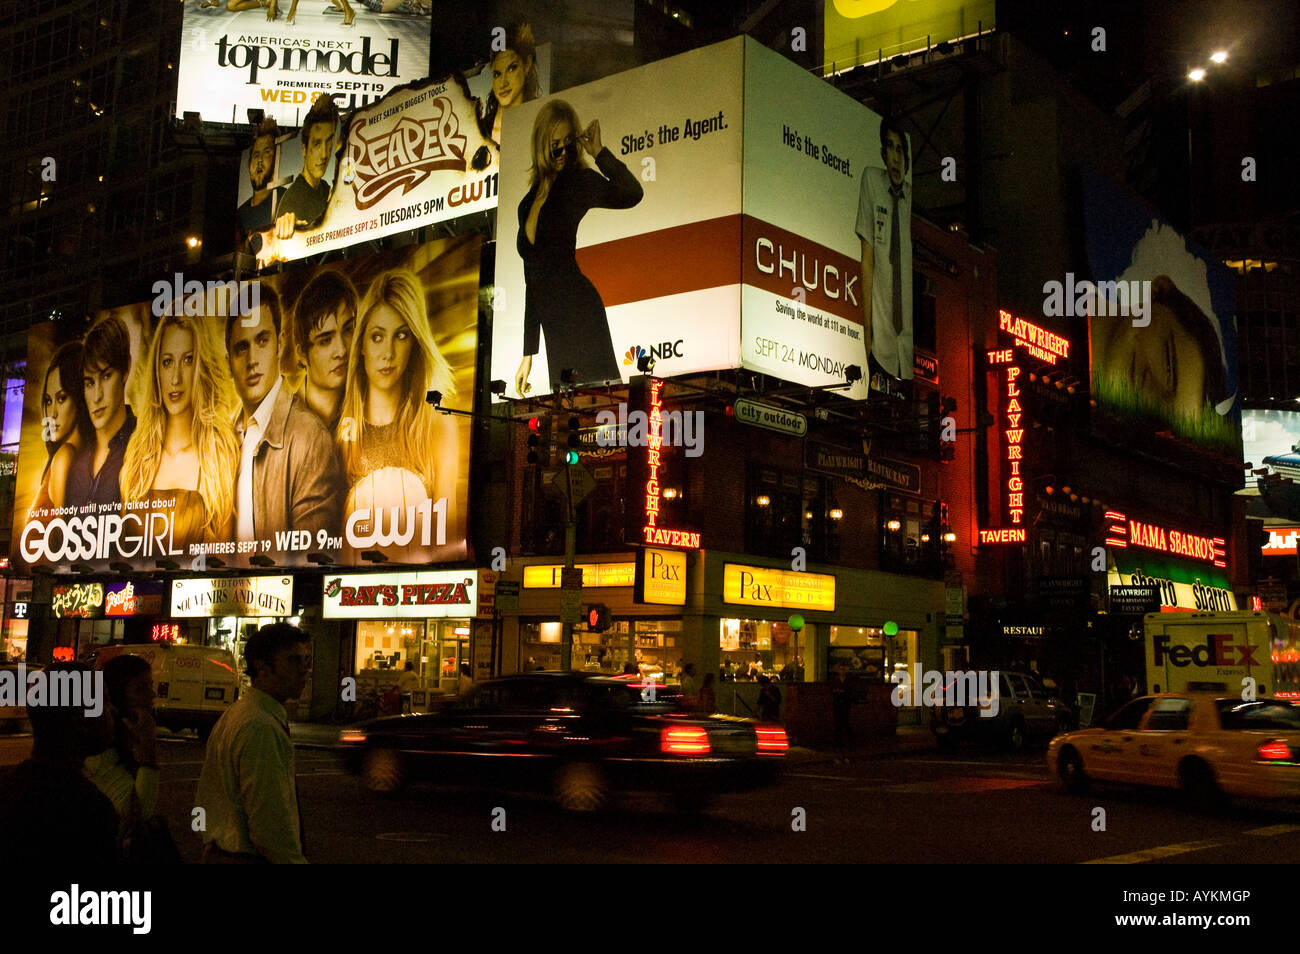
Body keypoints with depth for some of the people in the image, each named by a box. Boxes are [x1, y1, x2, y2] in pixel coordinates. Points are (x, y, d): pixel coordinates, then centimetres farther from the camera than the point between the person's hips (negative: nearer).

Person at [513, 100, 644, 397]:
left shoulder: (579, 181, 1)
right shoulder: (528, 204, 19)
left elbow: (631, 194, -21)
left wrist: (599, 152, -11)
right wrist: (528, 354, 20)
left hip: (580, 314, -6)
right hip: (554, 331, 6)